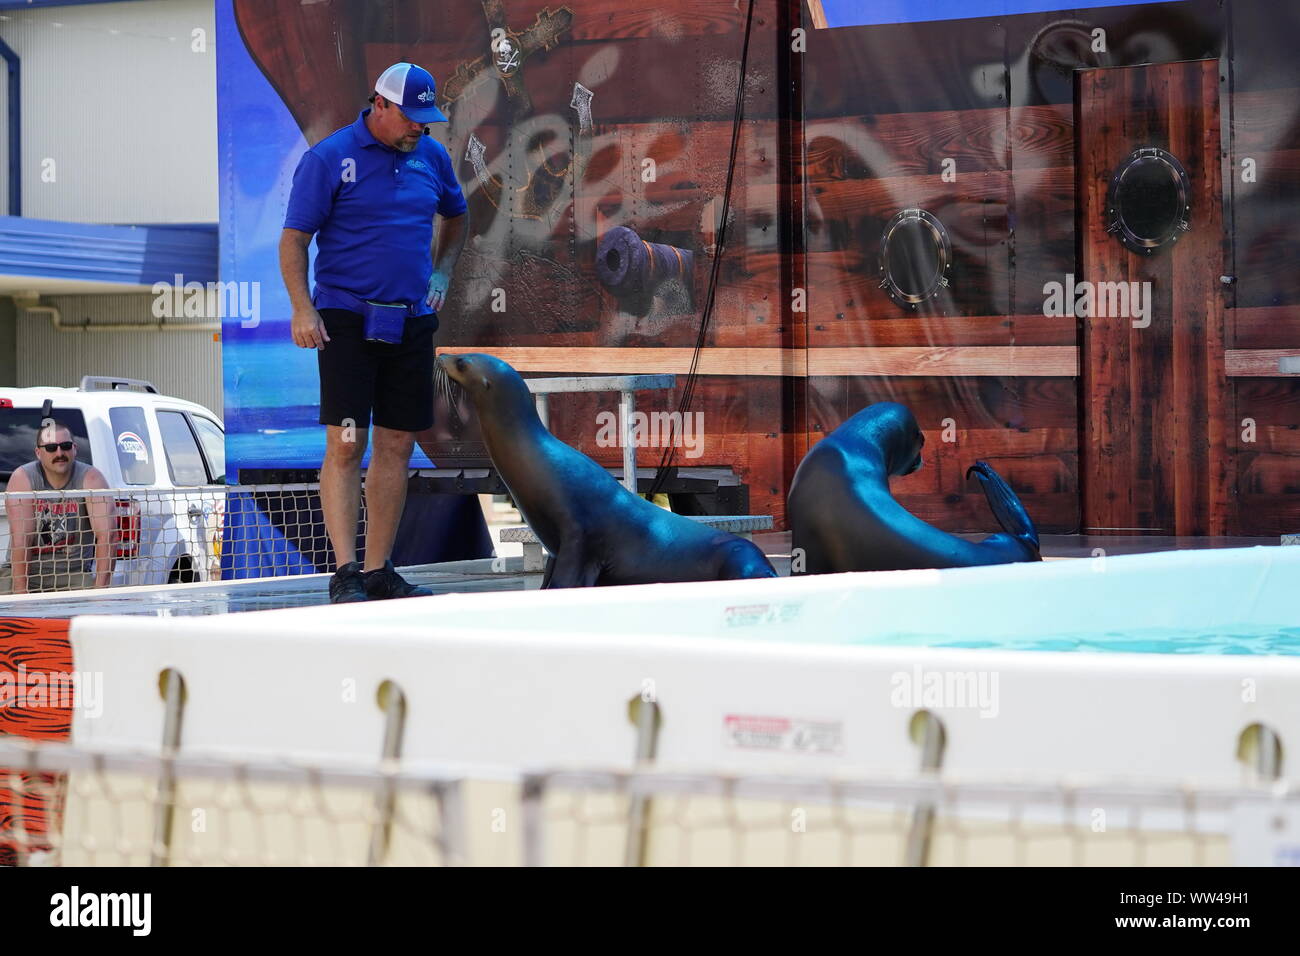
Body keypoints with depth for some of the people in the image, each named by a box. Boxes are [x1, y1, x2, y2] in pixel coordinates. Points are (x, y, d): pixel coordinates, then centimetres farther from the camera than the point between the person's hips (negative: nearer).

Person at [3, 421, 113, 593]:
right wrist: (21, 592, -26)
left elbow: (106, 535, -18)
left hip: (74, 574, 0)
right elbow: (21, 539, -18)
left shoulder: (91, 479, -8)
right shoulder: (23, 479, -9)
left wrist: (100, 588, -29)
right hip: (30, 573, 0)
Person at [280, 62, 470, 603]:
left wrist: (441, 273, 14)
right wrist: (302, 308, -17)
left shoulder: (432, 156, 10)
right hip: (347, 319, -6)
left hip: (411, 323, 6)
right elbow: (293, 239, -6)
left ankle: (378, 571, 14)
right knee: (346, 445, -12)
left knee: (396, 447, 7)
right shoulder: (329, 158, -6)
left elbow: (456, 217, 29)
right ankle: (345, 574, -14)